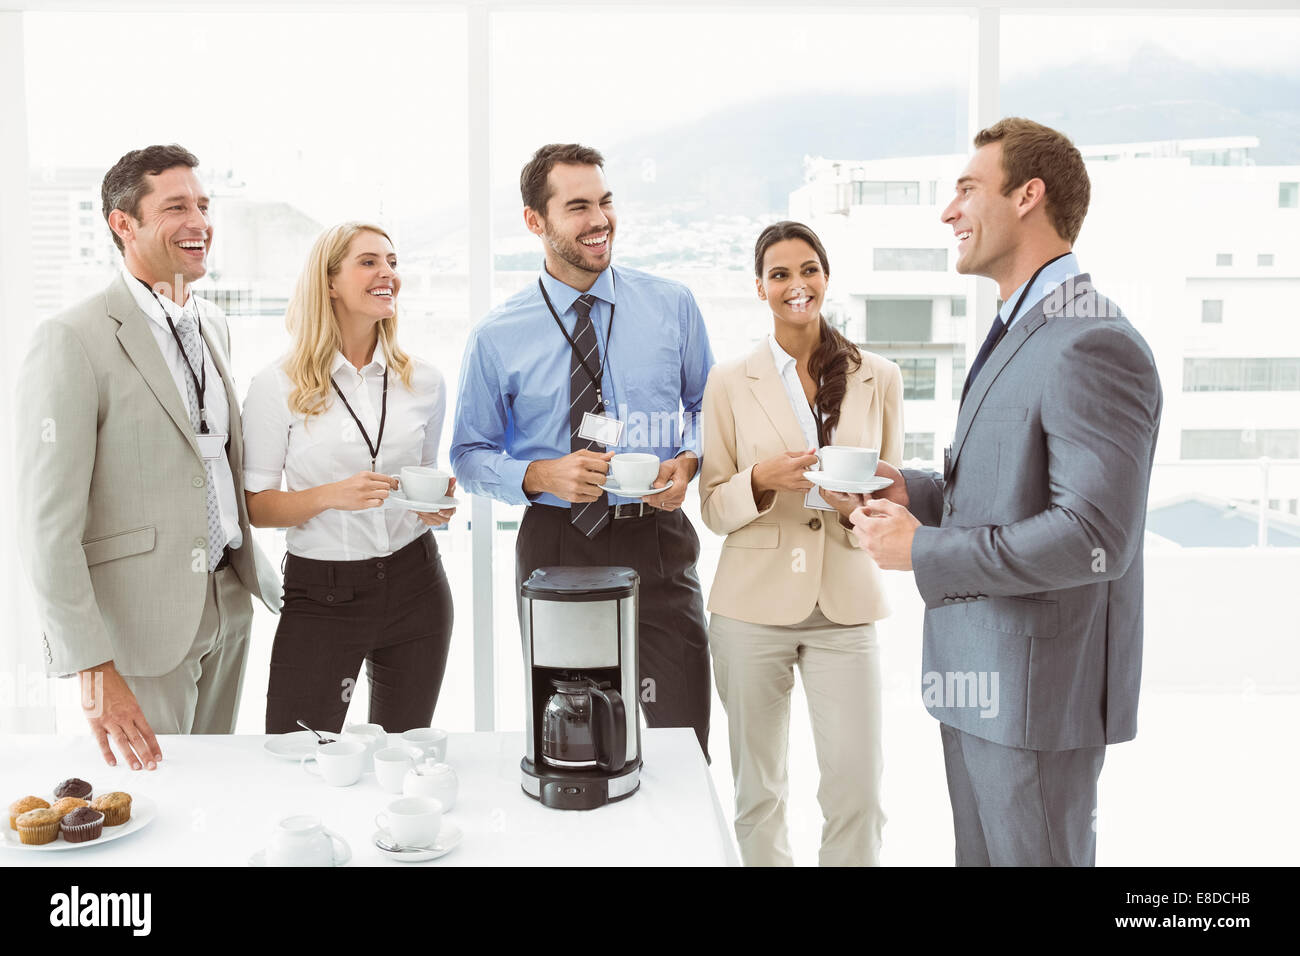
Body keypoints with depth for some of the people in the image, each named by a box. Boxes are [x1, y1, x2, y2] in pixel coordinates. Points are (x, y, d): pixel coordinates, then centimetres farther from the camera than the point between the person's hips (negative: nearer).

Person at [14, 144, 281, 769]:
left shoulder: (213, 325, 9)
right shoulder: (71, 341, -15)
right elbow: (48, 525, -18)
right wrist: (92, 671, -21)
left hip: (228, 604, 7)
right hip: (140, 622, -7)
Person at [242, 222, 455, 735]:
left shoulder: (423, 380, 4)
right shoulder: (277, 386, -6)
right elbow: (255, 505, -5)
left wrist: (437, 505, -4)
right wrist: (331, 496, -21)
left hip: (414, 583, 3)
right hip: (320, 592, -3)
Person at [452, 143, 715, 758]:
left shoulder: (673, 305, 3)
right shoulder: (497, 338, -1)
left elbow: (708, 404, 13)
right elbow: (471, 455, 5)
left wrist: (688, 462, -9)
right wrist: (541, 475, -14)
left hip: (656, 542, 1)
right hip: (555, 546, 0)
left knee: (682, 739, 1)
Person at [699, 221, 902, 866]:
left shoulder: (879, 378, 5)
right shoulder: (730, 382, 3)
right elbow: (712, 508, 3)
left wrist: (859, 505, -13)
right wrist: (761, 481, -17)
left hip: (845, 605, 0)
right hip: (754, 602, 0)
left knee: (858, 792, -1)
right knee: (757, 789, 11)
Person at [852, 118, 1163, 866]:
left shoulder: (1094, 347, -20)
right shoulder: (1020, 333, 14)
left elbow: (1094, 538, -26)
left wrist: (923, 550, -20)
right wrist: (916, 492, 3)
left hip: (1039, 687, -10)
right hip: (982, 676, 10)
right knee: (983, 855, 21)